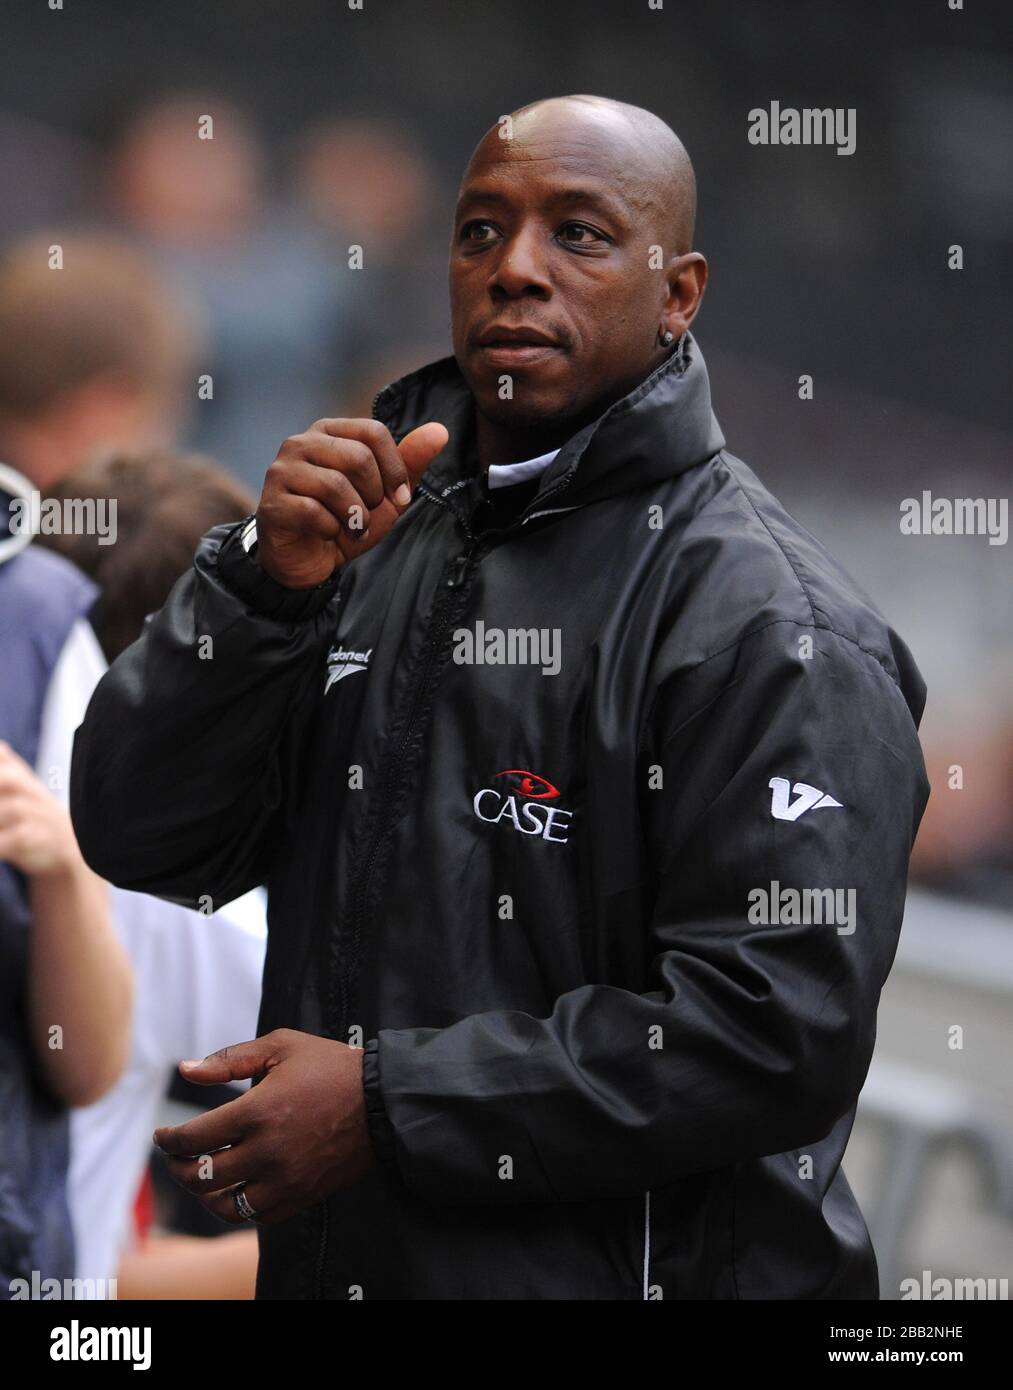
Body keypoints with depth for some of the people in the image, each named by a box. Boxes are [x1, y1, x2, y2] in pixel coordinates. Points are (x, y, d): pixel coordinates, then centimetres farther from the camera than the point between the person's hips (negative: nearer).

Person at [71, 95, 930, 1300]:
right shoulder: (368, 529, 7)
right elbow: (135, 839, 0)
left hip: (627, 1268, -6)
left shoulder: (766, 618, -13)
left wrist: (389, 1106, -21)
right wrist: (267, 582, -15)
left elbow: (780, 1030, -22)